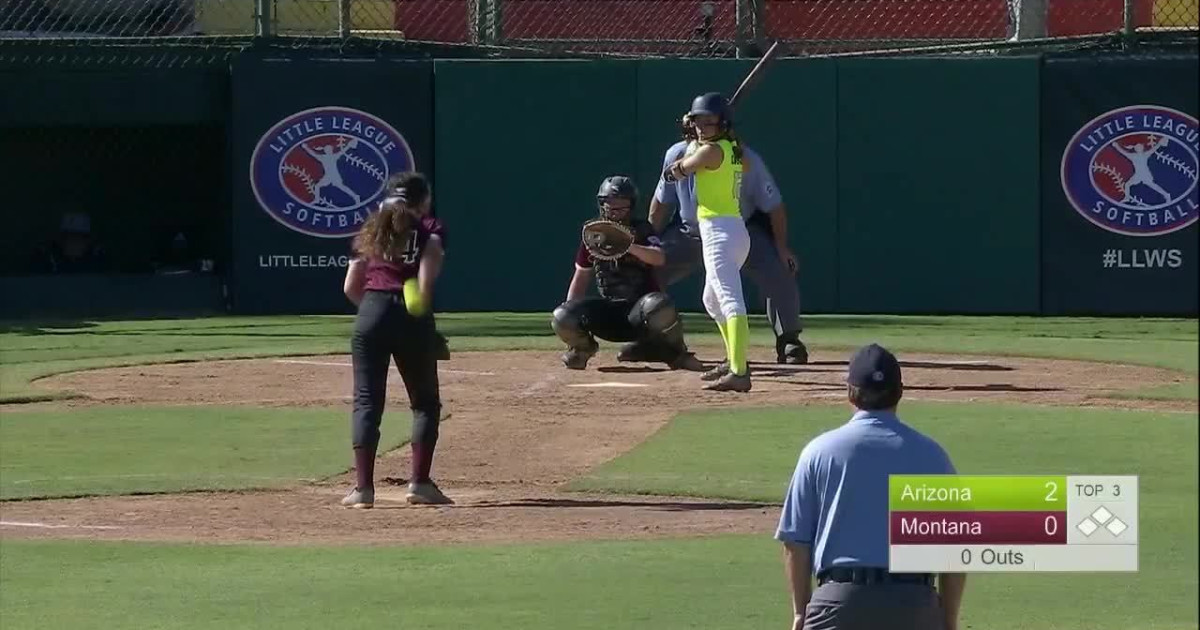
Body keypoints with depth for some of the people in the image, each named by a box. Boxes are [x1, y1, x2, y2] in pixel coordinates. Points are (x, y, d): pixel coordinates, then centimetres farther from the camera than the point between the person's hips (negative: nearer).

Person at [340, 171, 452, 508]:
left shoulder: (372, 232, 16)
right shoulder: (427, 237, 4)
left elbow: (351, 287, 11)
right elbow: (424, 288, -9)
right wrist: (421, 320, 1)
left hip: (371, 315, 3)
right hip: (410, 319, -3)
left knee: (366, 401, 3)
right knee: (425, 401, 12)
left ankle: (363, 487, -6)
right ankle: (420, 482, 4)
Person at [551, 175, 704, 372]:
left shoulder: (641, 230, -2)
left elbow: (658, 258, -22)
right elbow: (581, 276, 16)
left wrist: (631, 247, -41)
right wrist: (569, 313, 6)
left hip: (640, 305, -3)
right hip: (608, 309, 3)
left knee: (659, 305, -40)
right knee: (561, 317, -23)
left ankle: (676, 353, -9)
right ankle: (582, 346, 13)